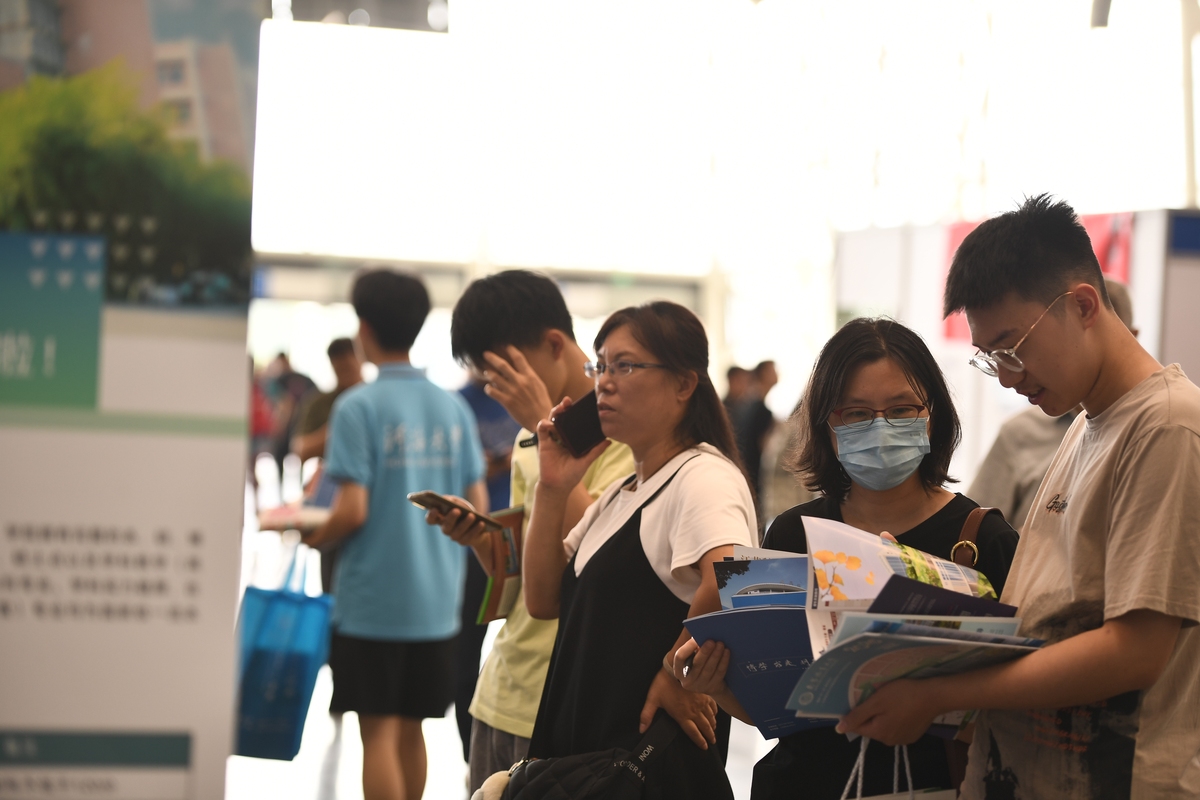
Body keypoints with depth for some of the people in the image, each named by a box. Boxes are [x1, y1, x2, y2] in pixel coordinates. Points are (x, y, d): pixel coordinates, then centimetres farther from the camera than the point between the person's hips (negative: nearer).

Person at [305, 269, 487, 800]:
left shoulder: (359, 407, -11)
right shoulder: (453, 408, 4)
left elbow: (352, 511, -16)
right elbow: (477, 507, 5)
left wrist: (310, 537, 2)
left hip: (372, 601, -5)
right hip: (436, 598, 5)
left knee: (379, 732, 1)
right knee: (410, 728, 15)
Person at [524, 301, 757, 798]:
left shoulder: (703, 476, -15)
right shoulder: (619, 492, 16)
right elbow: (544, 600, 11)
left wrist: (677, 672, -21)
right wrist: (551, 491, 1)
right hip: (586, 749, 9)